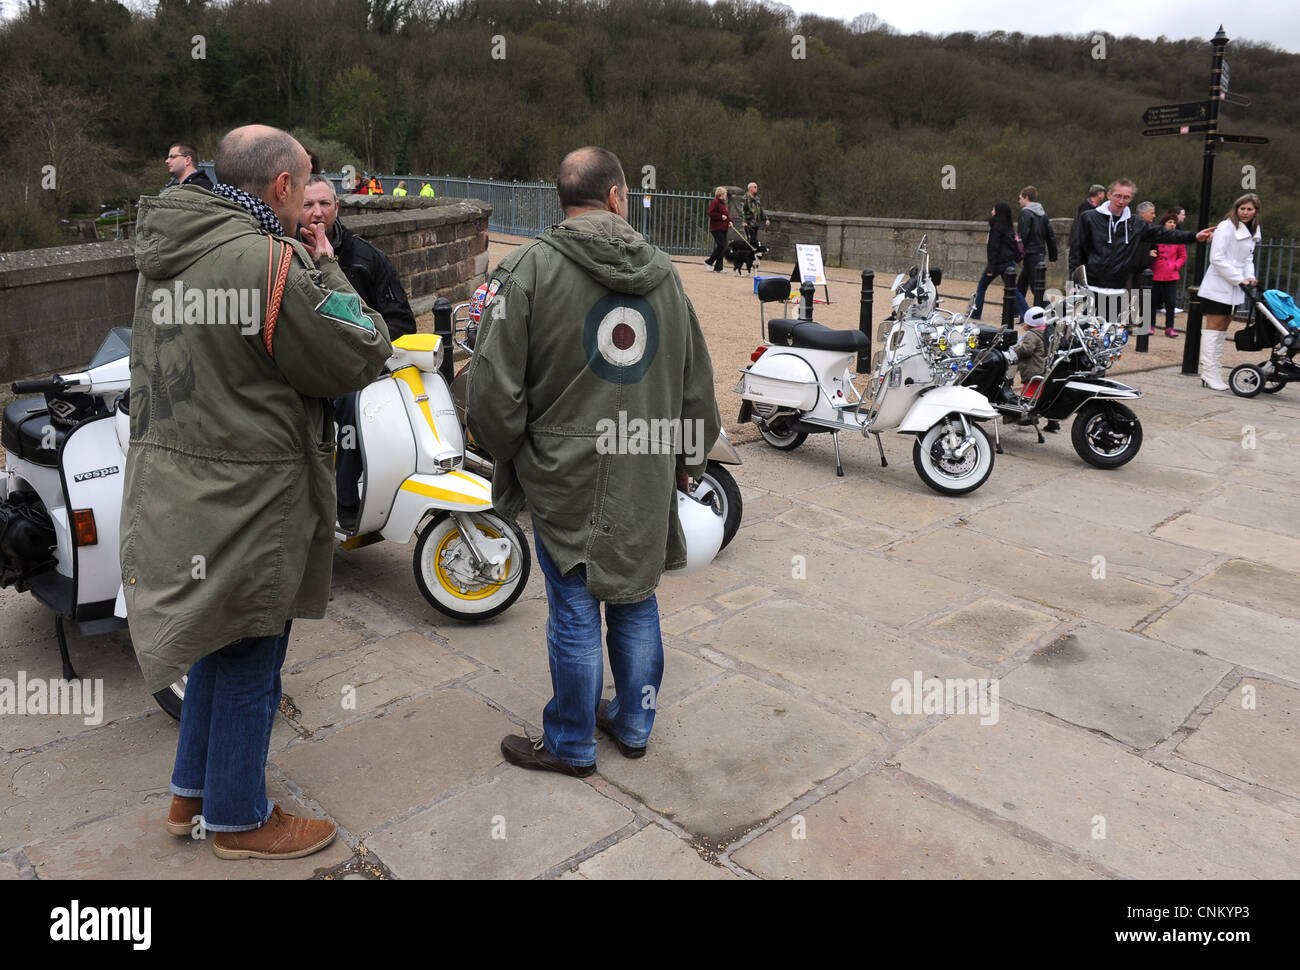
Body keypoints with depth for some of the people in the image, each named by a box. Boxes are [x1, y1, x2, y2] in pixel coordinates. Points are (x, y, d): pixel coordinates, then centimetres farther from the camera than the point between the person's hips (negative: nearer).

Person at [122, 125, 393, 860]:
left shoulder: (165, 257, 8)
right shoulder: (266, 262, -21)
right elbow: (362, 356, -15)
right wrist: (326, 269, -2)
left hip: (175, 489, 9)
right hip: (245, 504, -9)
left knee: (219, 644, 24)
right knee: (249, 662, 8)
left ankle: (193, 792, 41)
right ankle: (239, 819, 28)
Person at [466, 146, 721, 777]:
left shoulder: (530, 266, -9)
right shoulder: (662, 270, 6)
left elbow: (494, 386, -12)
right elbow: (697, 383, 11)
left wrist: (509, 456, 4)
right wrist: (689, 458, 23)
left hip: (567, 472, -4)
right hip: (648, 476, 5)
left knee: (574, 611, 7)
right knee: (636, 599, 18)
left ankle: (570, 744, 24)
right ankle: (633, 726, 34)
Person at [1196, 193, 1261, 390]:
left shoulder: (1253, 232, 15)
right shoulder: (1226, 227, -11)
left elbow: (1248, 258, 21)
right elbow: (1217, 258, -17)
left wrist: (1250, 276, 0)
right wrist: (1239, 278, -17)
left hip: (1235, 289, 8)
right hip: (1218, 287, -8)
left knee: (1222, 330, 10)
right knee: (1213, 328, -8)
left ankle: (1214, 373, 13)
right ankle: (1209, 375, -8)